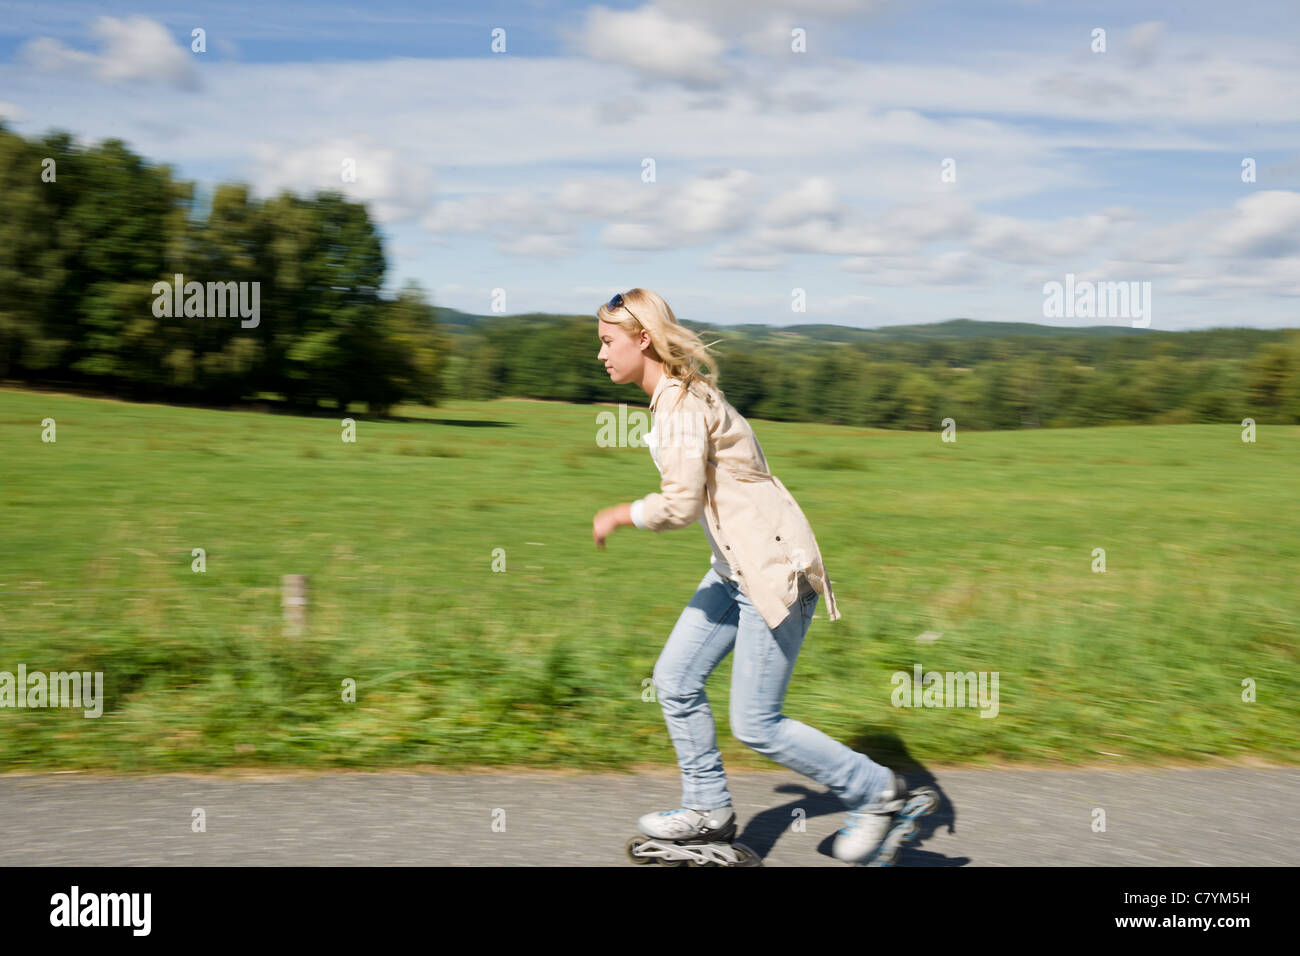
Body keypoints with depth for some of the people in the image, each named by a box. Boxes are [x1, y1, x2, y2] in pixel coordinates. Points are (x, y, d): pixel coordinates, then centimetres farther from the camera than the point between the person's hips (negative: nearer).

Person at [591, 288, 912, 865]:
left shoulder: (681, 405, -18)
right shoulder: (679, 396, 13)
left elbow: (681, 505, -25)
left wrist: (618, 515, -11)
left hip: (771, 570, -10)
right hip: (736, 569, 10)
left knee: (755, 724, -3)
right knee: (674, 680, 10)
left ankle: (876, 792, 13)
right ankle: (709, 810, 24)